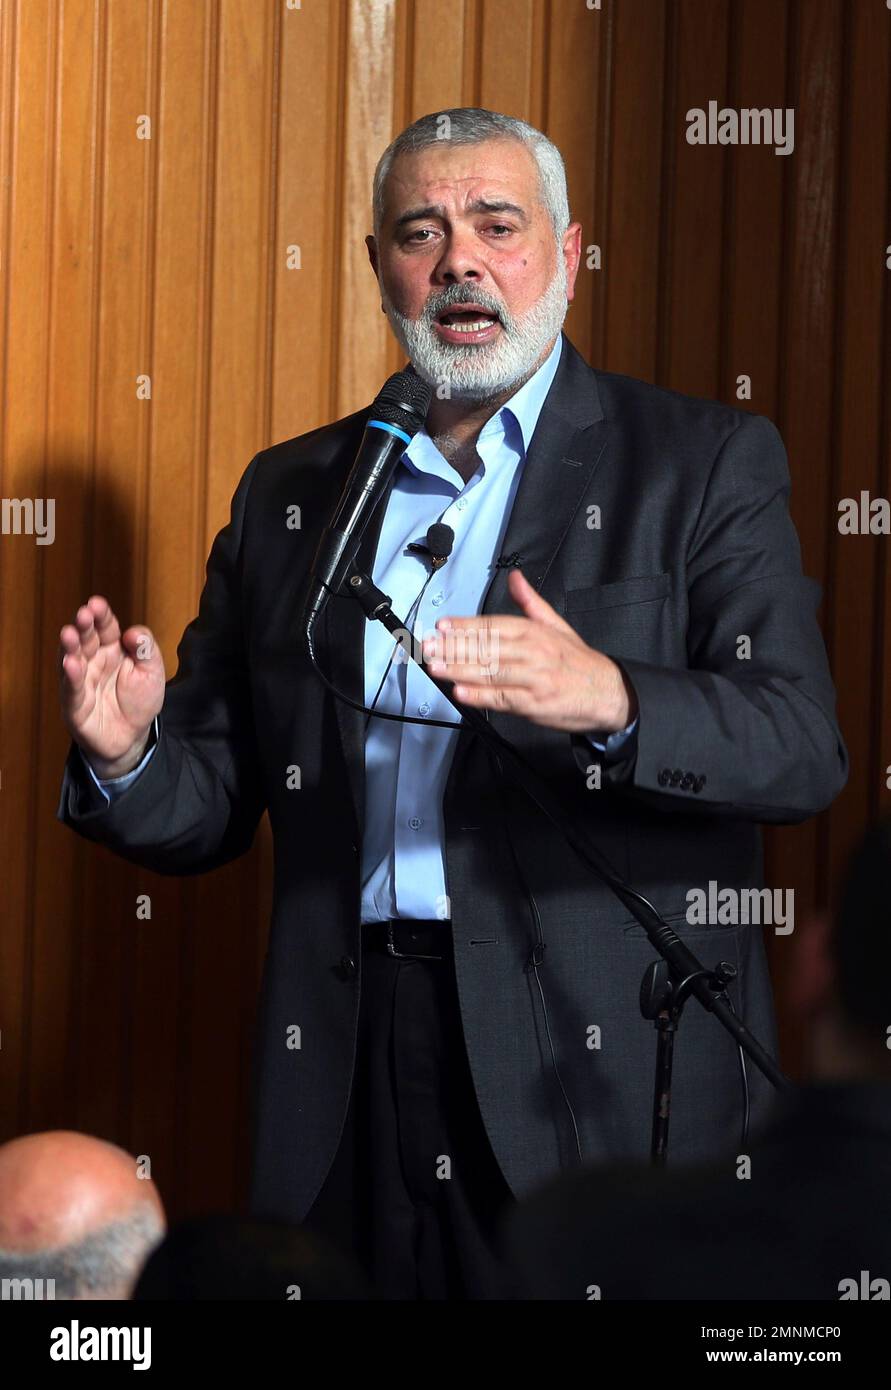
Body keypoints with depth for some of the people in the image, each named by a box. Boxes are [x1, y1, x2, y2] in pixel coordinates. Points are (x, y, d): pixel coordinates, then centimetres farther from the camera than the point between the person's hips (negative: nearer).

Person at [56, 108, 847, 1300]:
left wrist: (609, 701, -27)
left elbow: (804, 748, -8)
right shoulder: (289, 491, 15)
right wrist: (128, 757, -9)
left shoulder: (703, 464, 4)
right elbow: (215, 805, 15)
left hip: (602, 1069, -3)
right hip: (346, 1069, 3)